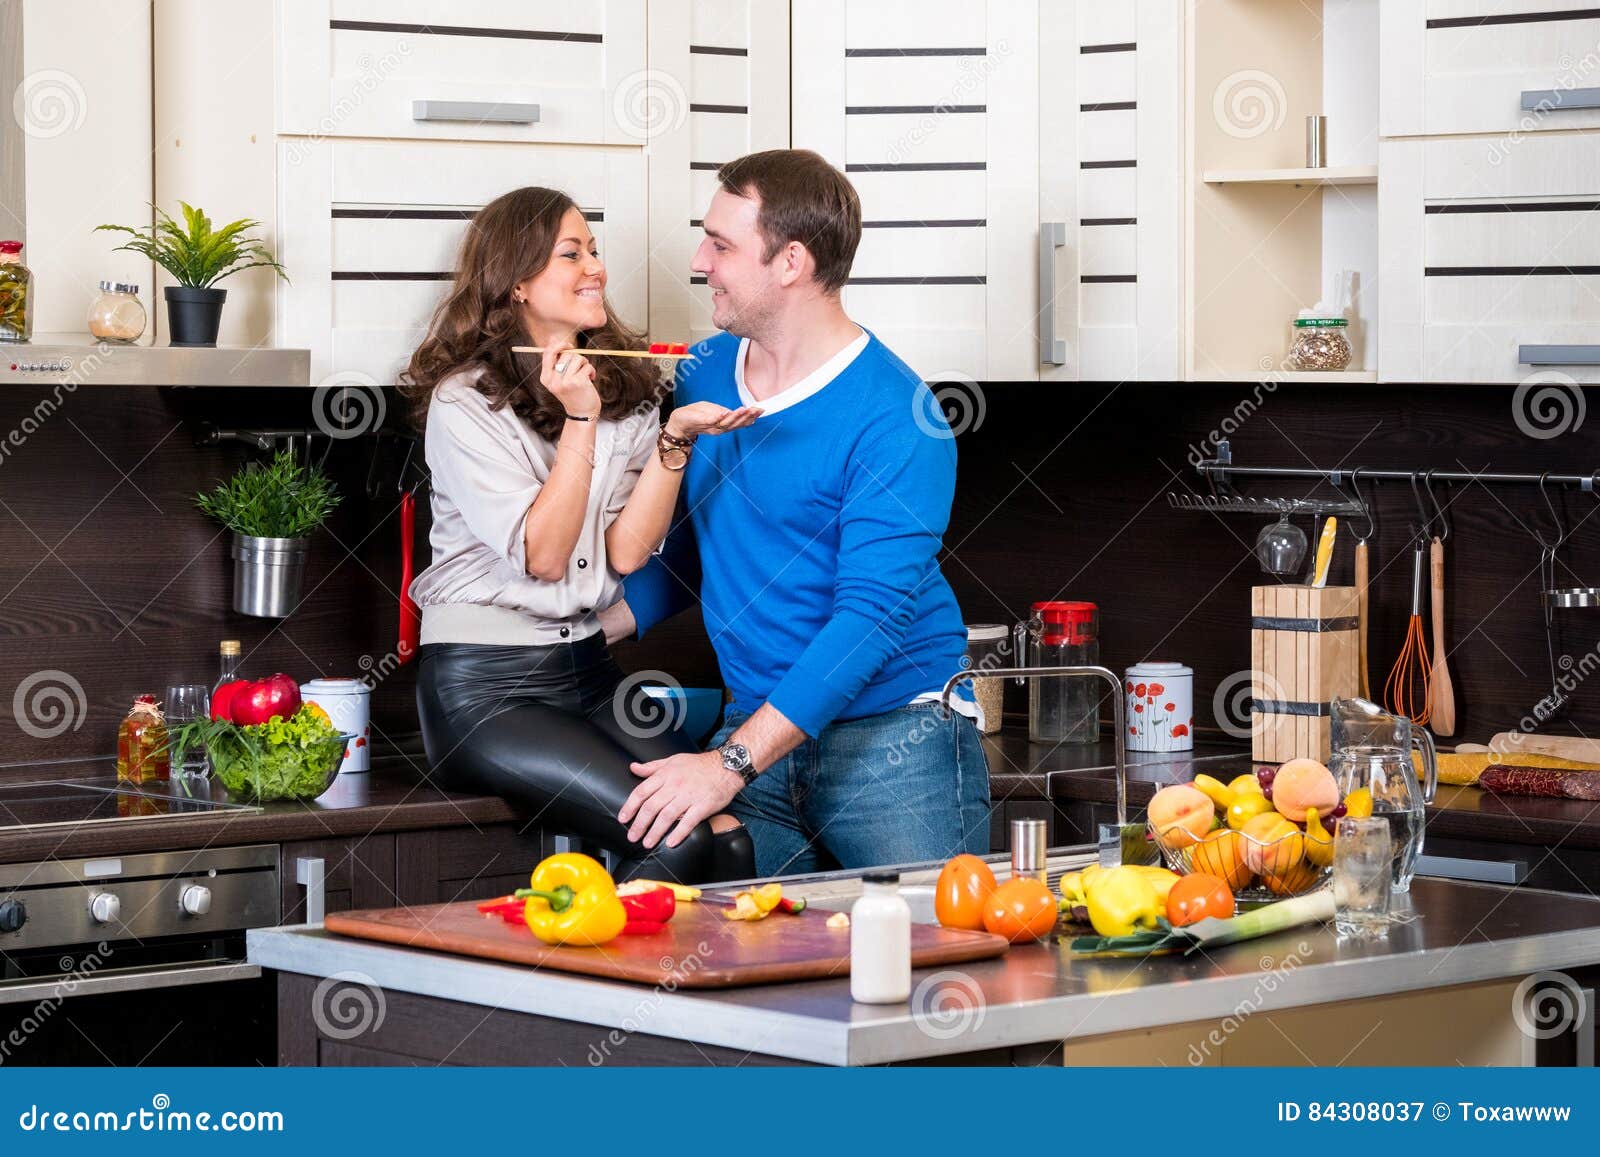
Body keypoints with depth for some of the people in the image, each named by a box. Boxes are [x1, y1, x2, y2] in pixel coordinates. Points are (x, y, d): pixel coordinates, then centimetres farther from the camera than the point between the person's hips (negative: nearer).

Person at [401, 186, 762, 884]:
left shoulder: (627, 392, 12)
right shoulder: (464, 402, -5)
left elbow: (625, 552, 0)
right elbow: (541, 556, -12)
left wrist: (676, 439, -11)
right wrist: (579, 420, -14)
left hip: (587, 669, 6)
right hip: (482, 687, -6)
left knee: (730, 840, -19)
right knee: (678, 840, -23)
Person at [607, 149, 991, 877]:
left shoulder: (893, 420, -14)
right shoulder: (703, 377, 9)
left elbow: (872, 617, -21)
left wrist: (733, 763, -28)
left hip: (895, 738, -5)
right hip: (757, 730, 6)